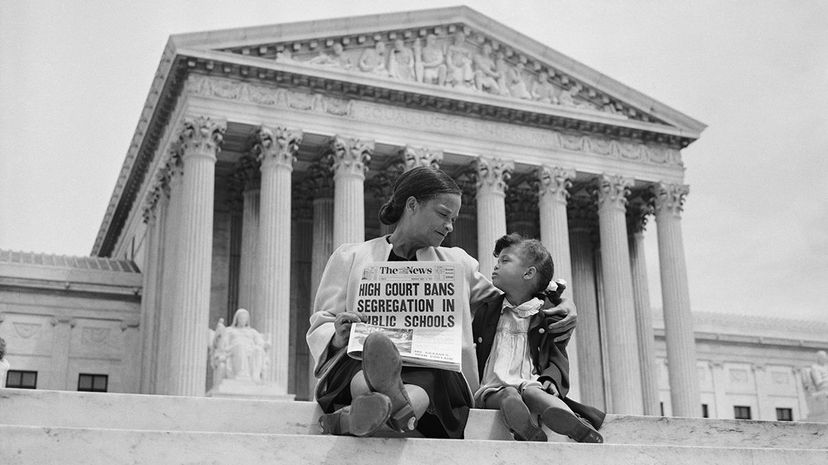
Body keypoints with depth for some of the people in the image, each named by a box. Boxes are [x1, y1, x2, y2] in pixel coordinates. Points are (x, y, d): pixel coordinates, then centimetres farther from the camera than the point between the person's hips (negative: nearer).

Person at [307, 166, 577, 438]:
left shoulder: (457, 263, 27)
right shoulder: (350, 257, 18)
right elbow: (320, 325, 14)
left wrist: (558, 306, 15)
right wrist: (338, 337, -10)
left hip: (434, 370, 1)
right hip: (359, 363, -1)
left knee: (430, 380, -37)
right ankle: (399, 408, -72)